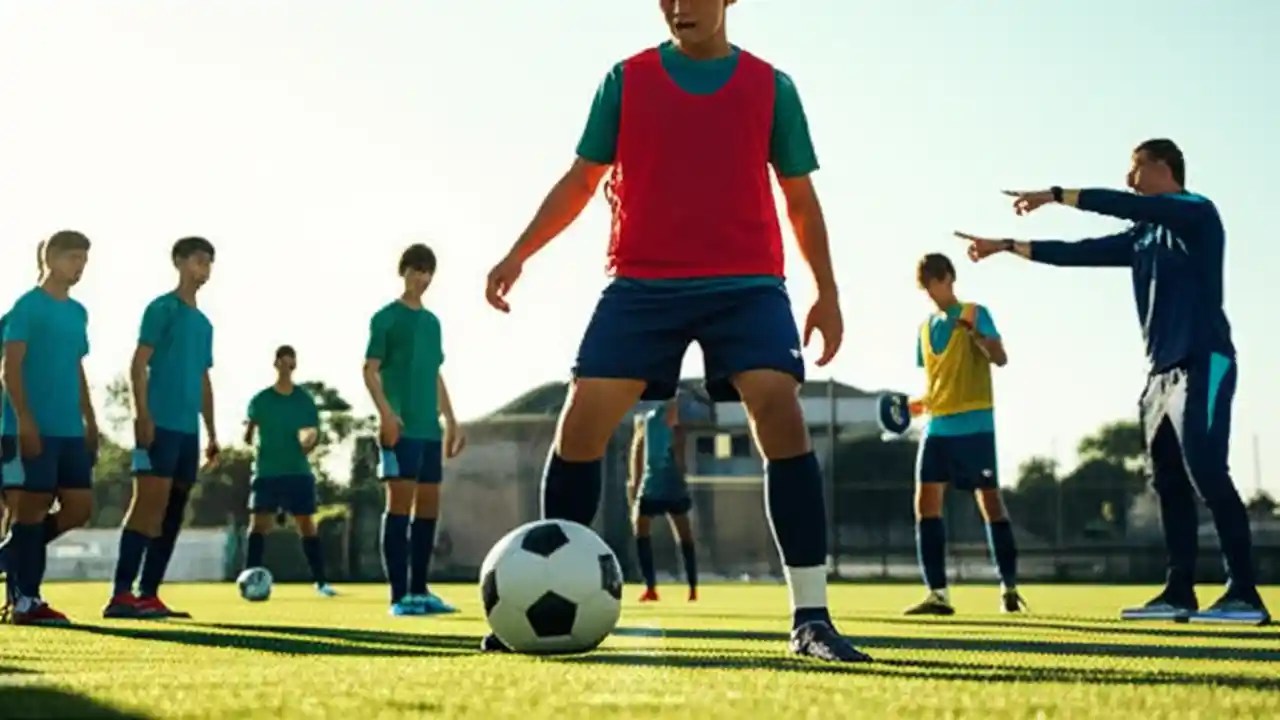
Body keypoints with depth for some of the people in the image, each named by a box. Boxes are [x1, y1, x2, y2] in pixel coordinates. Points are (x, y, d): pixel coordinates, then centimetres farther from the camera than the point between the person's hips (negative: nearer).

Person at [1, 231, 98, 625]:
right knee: (32, 508, -4)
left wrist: (90, 422, 18)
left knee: (79, 507, 3)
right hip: (36, 428, -7)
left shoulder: (78, 312, 17)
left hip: (71, 430, 7)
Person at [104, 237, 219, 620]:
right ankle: (121, 595, -14)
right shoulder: (162, 308, -2)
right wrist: (142, 415, -17)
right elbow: (138, 365, -7)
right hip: (160, 424, -8)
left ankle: (149, 595, 9)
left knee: (172, 513, 6)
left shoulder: (203, 322, 21)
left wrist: (211, 432, 19)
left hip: (188, 429, 8)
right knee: (148, 505, -14)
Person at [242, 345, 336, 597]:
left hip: (298, 471, 1)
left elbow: (314, 433, 6)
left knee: (307, 524, 2)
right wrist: (248, 434, -18)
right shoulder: (260, 399, 3)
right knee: (259, 523, -7)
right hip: (267, 471, -1)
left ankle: (320, 581, 5)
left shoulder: (304, 399, 6)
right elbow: (247, 435, 4)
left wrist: (310, 441, -16)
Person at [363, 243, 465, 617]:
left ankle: (419, 590, 14)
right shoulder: (386, 317, -1)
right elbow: (370, 370, -7)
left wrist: (450, 420, 17)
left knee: (429, 504, 7)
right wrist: (385, 413, -20)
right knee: (400, 502, -10)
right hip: (401, 426, -7)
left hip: (430, 428, 7)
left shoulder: (433, 322, 18)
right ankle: (399, 595, -9)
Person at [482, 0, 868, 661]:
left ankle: (811, 616, -13)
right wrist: (519, 253, 3)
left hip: (747, 284, -1)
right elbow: (581, 179, 13)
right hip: (642, 283, 1)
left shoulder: (772, 87, 9)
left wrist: (827, 290, 9)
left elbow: (799, 195, 13)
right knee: (581, 420, -9)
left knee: (780, 412, -20)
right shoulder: (626, 80, 9)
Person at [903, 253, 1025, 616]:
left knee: (988, 499, -1)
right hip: (938, 425, 6)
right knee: (926, 501, -5)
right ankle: (937, 593, -4)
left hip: (974, 424, -5)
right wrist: (920, 403, 4)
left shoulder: (974, 314, -1)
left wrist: (974, 332, -28)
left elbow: (1000, 358, -12)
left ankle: (1009, 586, 11)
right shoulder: (926, 327, 16)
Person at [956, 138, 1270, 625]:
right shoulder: (1143, 235, 20)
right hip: (1162, 371, 9)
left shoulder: (1197, 213, -4)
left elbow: (1122, 205, -17)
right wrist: (1005, 247, 22)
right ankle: (1179, 593, 6)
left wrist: (1055, 197, -16)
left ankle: (1244, 595, -17)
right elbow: (1080, 253, 22)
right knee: (1169, 484, 4)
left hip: (1202, 365, -9)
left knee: (1207, 475, -16)